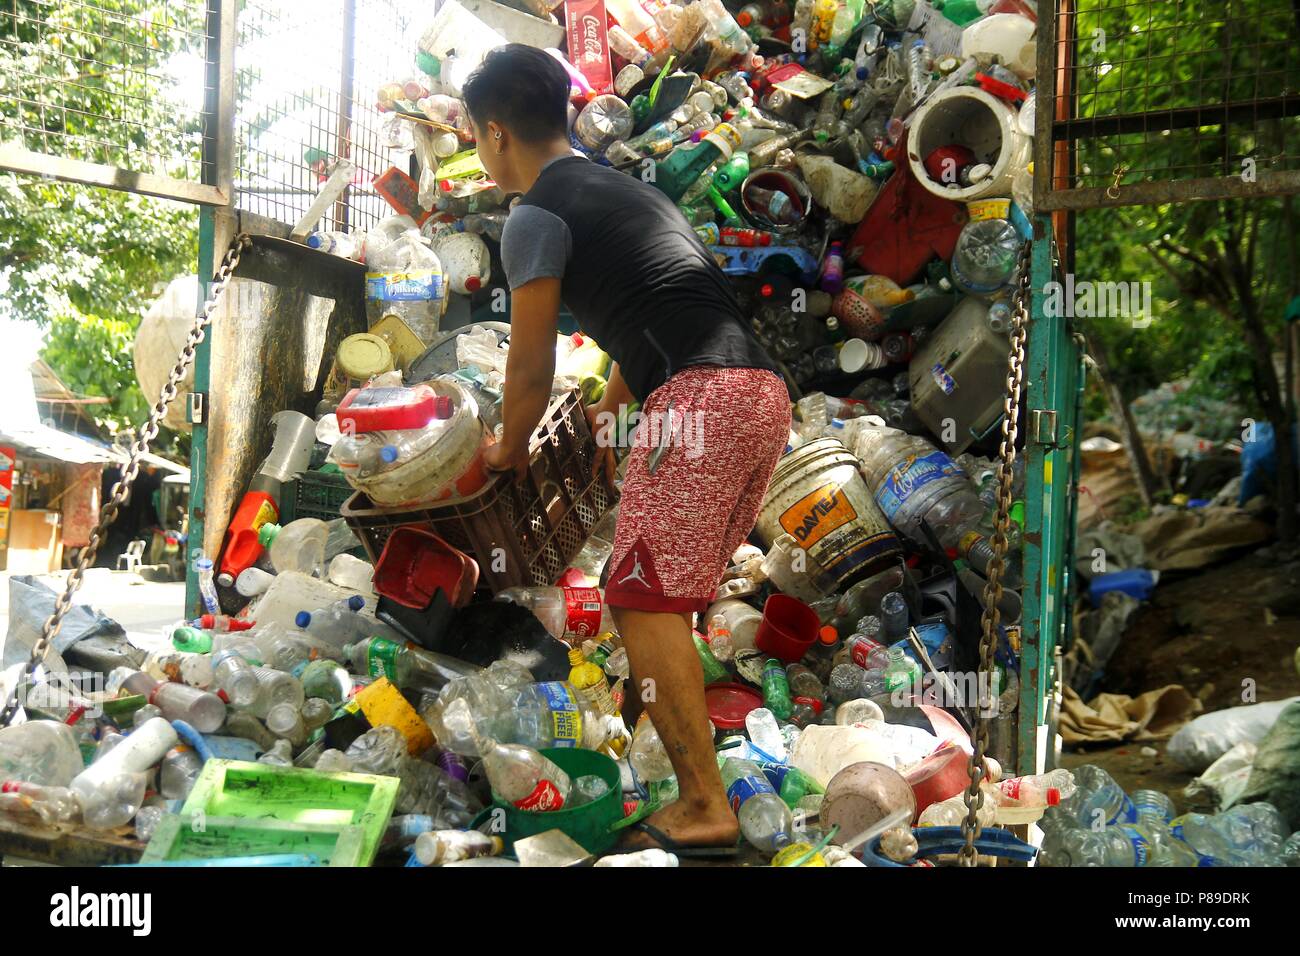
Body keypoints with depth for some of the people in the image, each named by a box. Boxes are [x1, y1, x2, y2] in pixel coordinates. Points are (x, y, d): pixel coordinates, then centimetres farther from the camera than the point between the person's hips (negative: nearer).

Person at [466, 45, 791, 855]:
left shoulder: (537, 215, 2)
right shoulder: (626, 189, 29)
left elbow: (531, 368, 2)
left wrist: (509, 450, 21)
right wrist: (608, 411, 49)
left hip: (701, 397, -9)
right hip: (765, 392, 9)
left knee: (645, 600, -5)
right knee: (669, 597, 16)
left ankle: (705, 809, -5)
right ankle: (694, 767, 21)